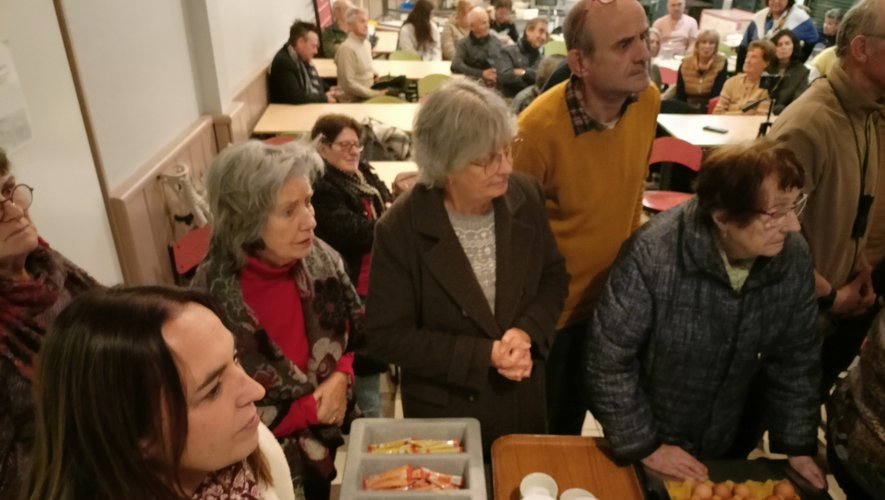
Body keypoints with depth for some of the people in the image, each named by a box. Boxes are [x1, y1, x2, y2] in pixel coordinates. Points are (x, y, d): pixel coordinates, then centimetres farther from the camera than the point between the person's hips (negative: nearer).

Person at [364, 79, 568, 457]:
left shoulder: (526, 196, -12)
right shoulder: (400, 230, -23)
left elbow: (554, 278, 1)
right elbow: (387, 336, -18)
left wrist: (528, 332, -18)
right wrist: (483, 355, -23)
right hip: (444, 411, -3)